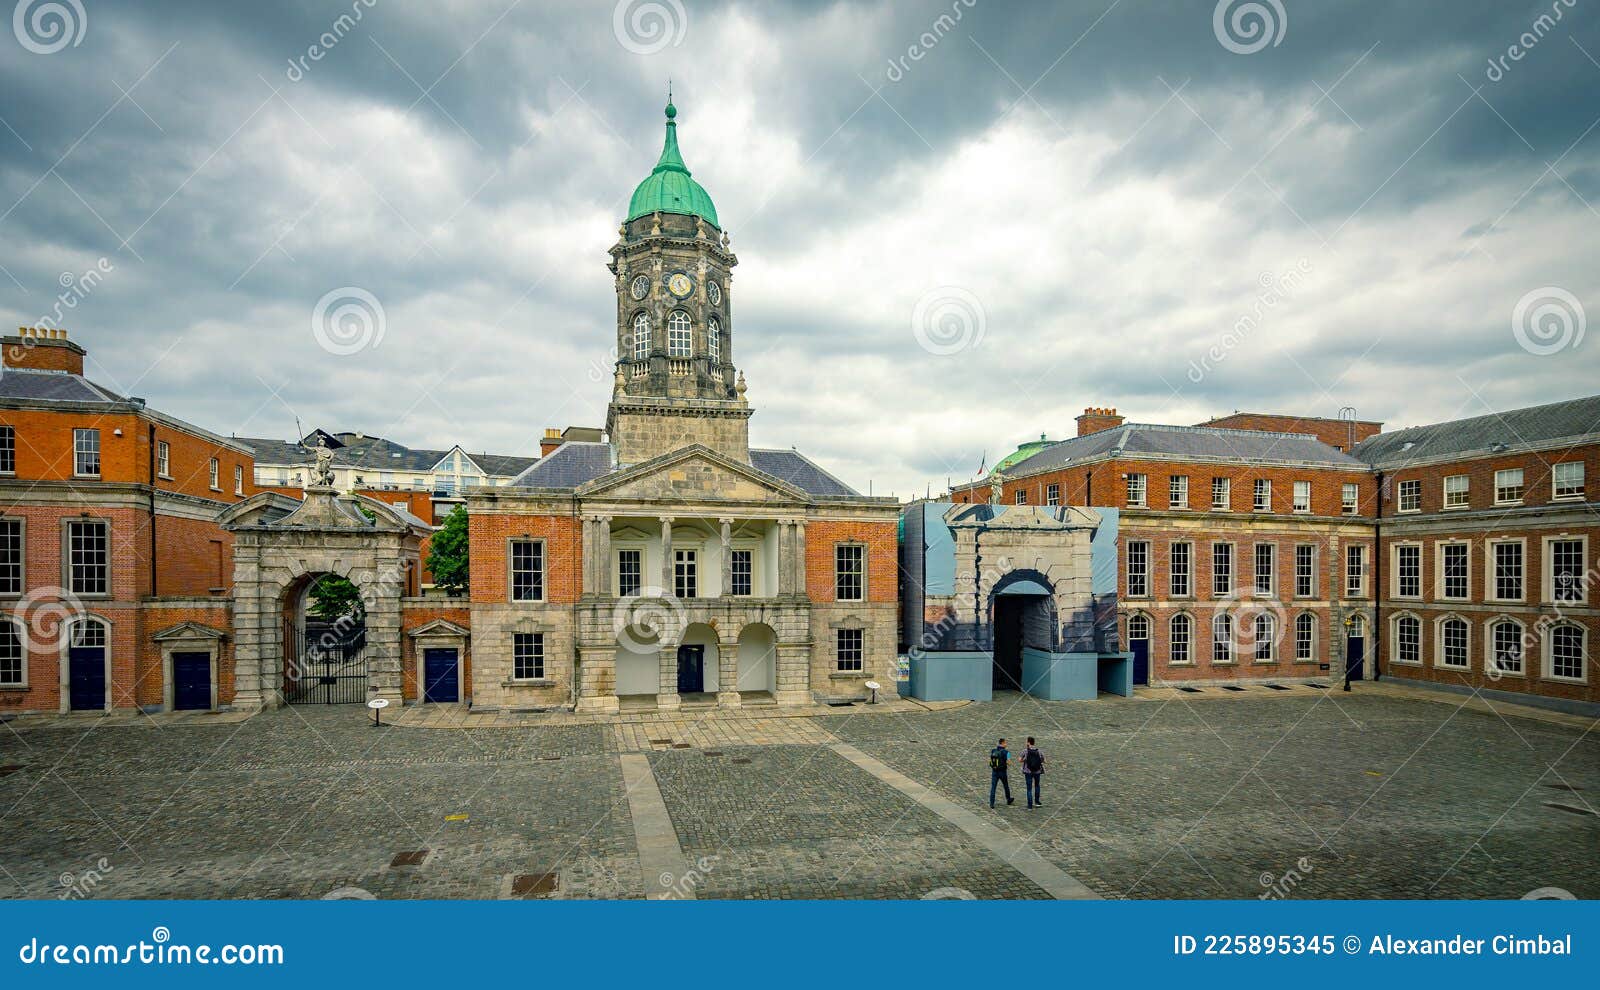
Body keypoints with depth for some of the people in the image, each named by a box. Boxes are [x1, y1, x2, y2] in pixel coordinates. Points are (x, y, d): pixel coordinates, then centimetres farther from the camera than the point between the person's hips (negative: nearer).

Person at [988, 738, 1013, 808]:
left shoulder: (993, 751, 1)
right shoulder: (1006, 752, -15)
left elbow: (989, 761, 7)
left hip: (994, 772, 3)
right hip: (1002, 772, -3)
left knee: (993, 787, 4)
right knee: (1006, 786, 20)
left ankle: (991, 803, -3)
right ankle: (1009, 800, 39)